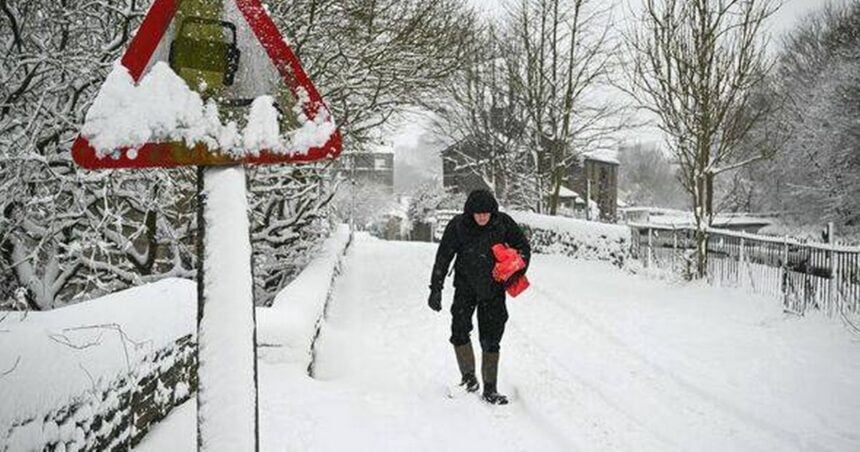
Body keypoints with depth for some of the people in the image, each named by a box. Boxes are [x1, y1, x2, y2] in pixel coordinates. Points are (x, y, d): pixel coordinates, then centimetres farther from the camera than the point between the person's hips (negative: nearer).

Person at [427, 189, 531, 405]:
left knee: (491, 339, -1)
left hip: (494, 288, 0)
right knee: (459, 331, -10)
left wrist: (517, 271, -11)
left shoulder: (503, 223, -10)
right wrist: (436, 289, -8)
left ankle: (490, 389, 11)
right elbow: (443, 258, -6)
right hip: (466, 286, 0)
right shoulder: (457, 226, -12)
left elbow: (523, 247, 4)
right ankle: (468, 376, 12)